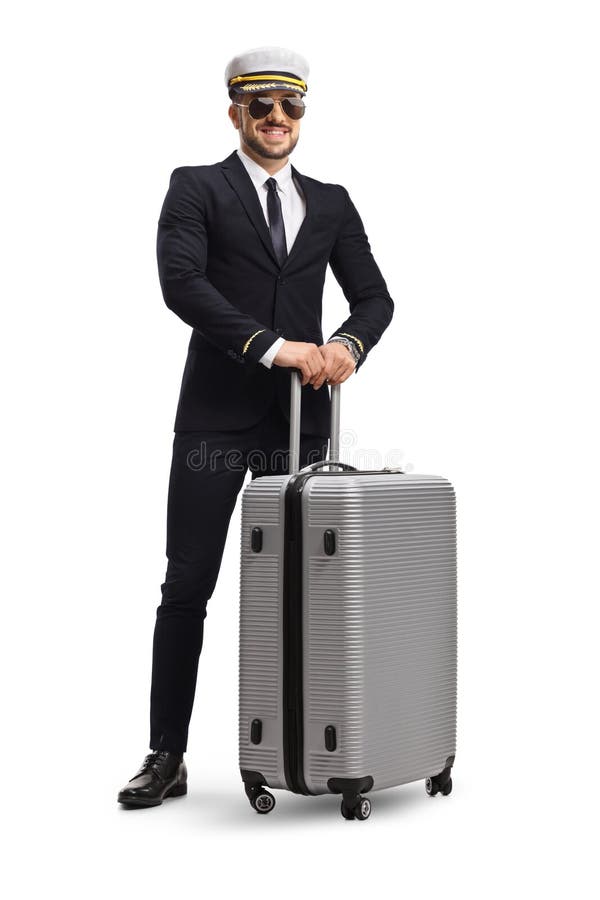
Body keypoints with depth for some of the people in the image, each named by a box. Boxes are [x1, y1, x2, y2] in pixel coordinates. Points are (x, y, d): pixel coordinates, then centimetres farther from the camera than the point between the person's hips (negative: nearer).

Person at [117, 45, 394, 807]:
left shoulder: (331, 203, 14)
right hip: (215, 416, -3)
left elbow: (374, 296, 9)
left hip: (301, 419, 3)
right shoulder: (195, 188, 2)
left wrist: (348, 343, -13)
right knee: (187, 587, 0)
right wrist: (271, 345, -21)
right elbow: (180, 283, -14)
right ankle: (167, 757, 7)